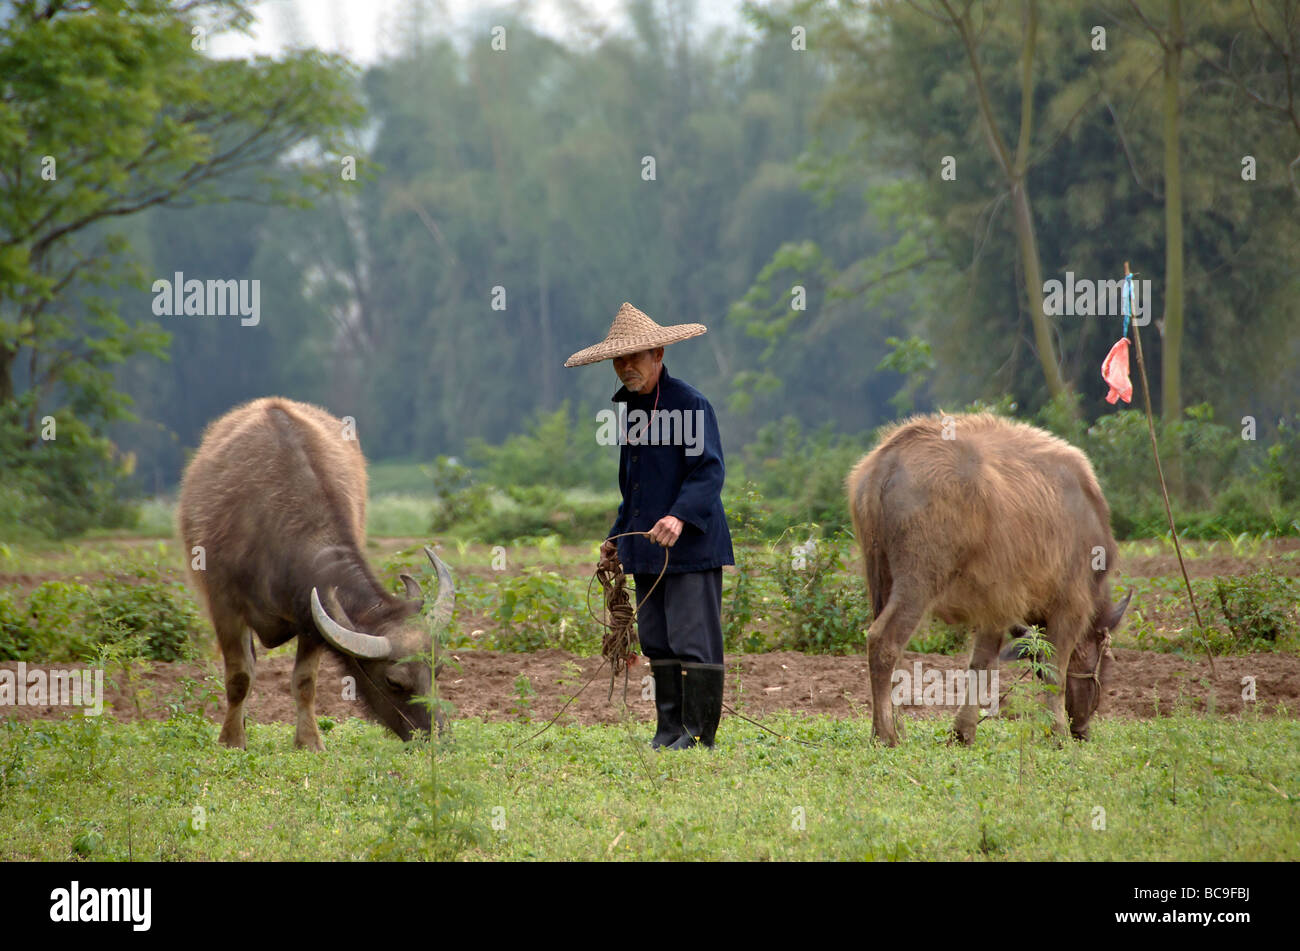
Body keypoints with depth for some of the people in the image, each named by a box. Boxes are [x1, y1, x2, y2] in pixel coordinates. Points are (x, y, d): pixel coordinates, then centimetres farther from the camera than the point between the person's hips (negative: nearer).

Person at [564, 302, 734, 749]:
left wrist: (680, 516, -29)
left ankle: (698, 733, -3)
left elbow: (709, 470, -16)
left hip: (690, 546, -8)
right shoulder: (629, 408, 17)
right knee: (657, 643, 9)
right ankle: (669, 729, 15)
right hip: (646, 551, 8)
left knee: (693, 640, -7)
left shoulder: (689, 402, -10)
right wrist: (618, 538, 24)